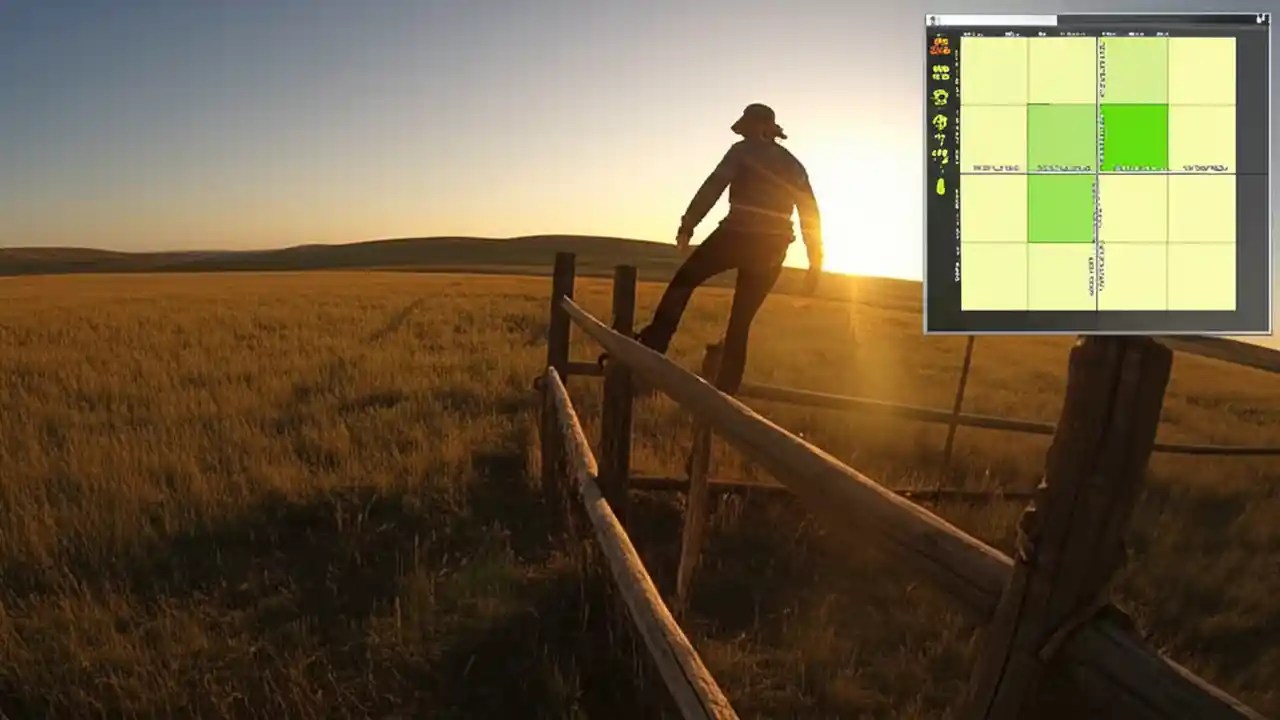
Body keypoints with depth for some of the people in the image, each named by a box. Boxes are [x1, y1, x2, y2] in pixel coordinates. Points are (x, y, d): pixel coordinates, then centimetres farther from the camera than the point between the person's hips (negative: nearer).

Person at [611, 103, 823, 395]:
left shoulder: (743, 151, 3)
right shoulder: (793, 164, 18)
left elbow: (712, 188, -9)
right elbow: (811, 214, 14)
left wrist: (687, 226, -10)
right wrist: (815, 261, 16)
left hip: (737, 236, -5)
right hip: (772, 248, 5)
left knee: (684, 280, 13)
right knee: (741, 321, 10)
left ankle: (652, 344, 1)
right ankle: (726, 390, 8)